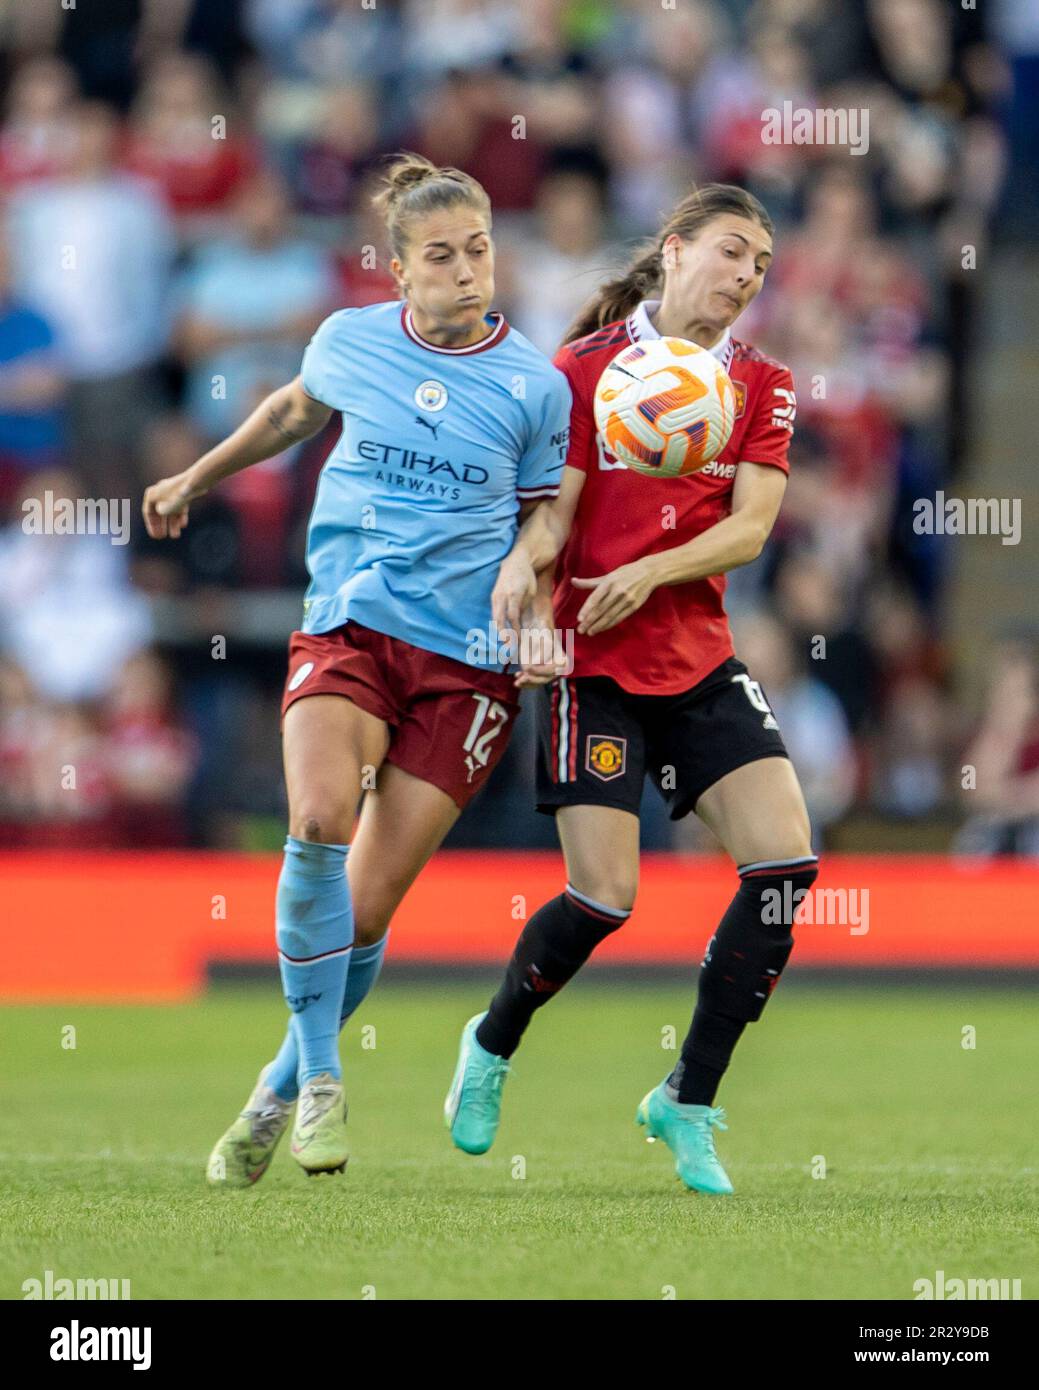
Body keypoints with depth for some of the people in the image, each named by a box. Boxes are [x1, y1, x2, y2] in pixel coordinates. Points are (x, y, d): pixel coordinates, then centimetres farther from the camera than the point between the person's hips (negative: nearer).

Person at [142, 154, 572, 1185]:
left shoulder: (536, 386, 0)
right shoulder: (350, 340, 4)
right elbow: (293, 411, 27)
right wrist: (195, 479, 39)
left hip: (468, 656, -1)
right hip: (349, 625, 1)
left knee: (367, 910, -4)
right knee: (317, 825, -27)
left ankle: (279, 1094, 16)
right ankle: (320, 1074, -15)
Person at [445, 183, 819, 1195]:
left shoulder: (761, 388, 9)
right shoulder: (585, 367, -3)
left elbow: (750, 527, -2)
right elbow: (554, 512, -8)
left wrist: (652, 571, -18)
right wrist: (523, 563, -30)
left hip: (702, 657, 5)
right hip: (595, 663, -5)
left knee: (786, 863, -11)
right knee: (603, 899, -13)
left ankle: (687, 1104, 2)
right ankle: (491, 1046, 19)